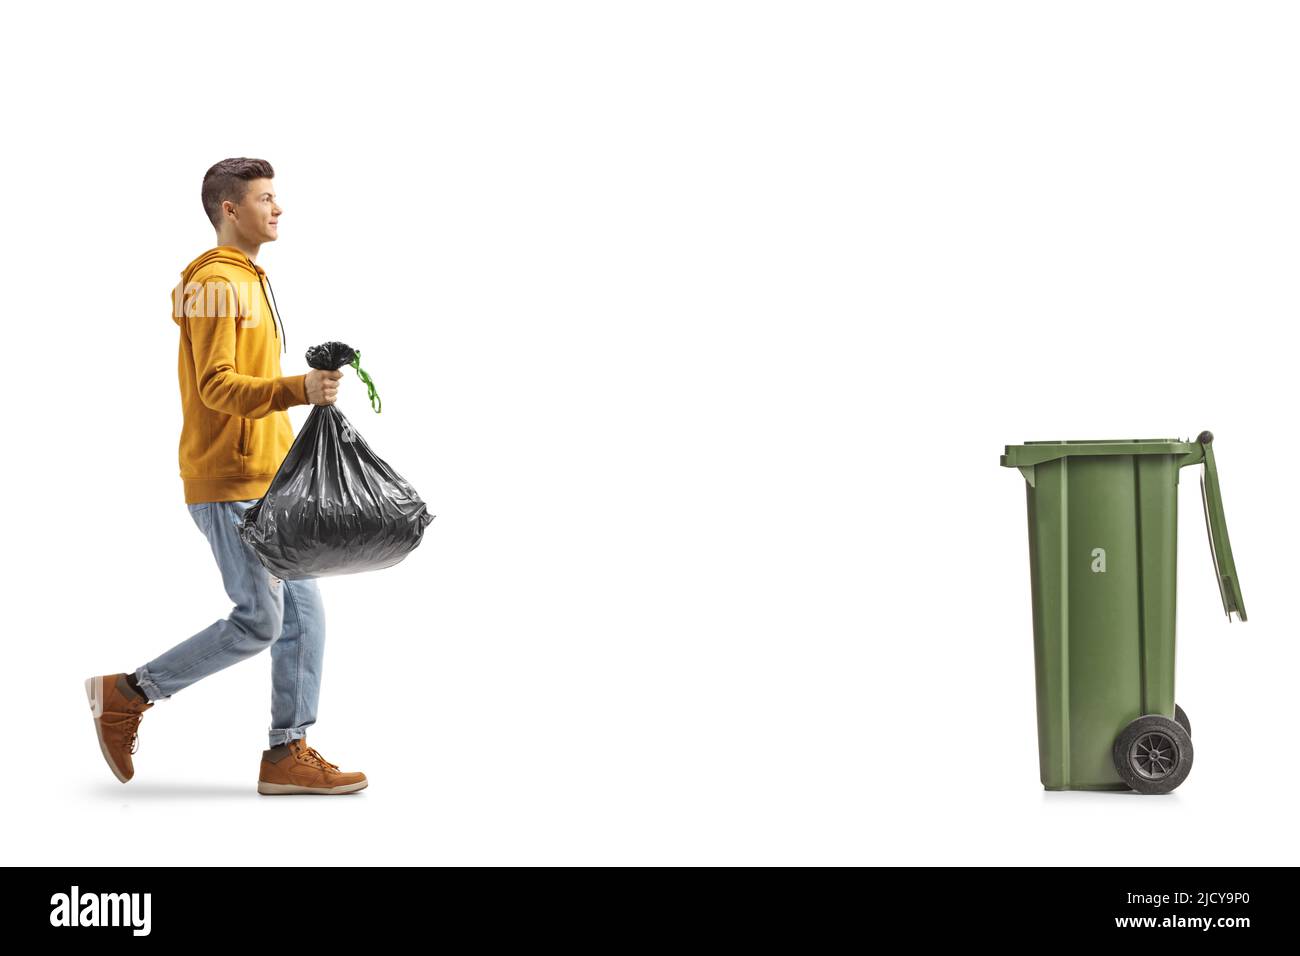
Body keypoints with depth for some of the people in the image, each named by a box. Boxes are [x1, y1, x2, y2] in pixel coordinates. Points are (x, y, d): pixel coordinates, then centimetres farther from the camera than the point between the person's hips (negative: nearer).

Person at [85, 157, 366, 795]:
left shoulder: (247, 282, 20)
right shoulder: (216, 285, -12)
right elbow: (217, 386, -22)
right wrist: (298, 390, -34)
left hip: (266, 480, 10)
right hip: (231, 484, -10)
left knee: (303, 615, 5)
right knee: (259, 622, -9)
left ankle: (288, 753, 8)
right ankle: (126, 695, 4)